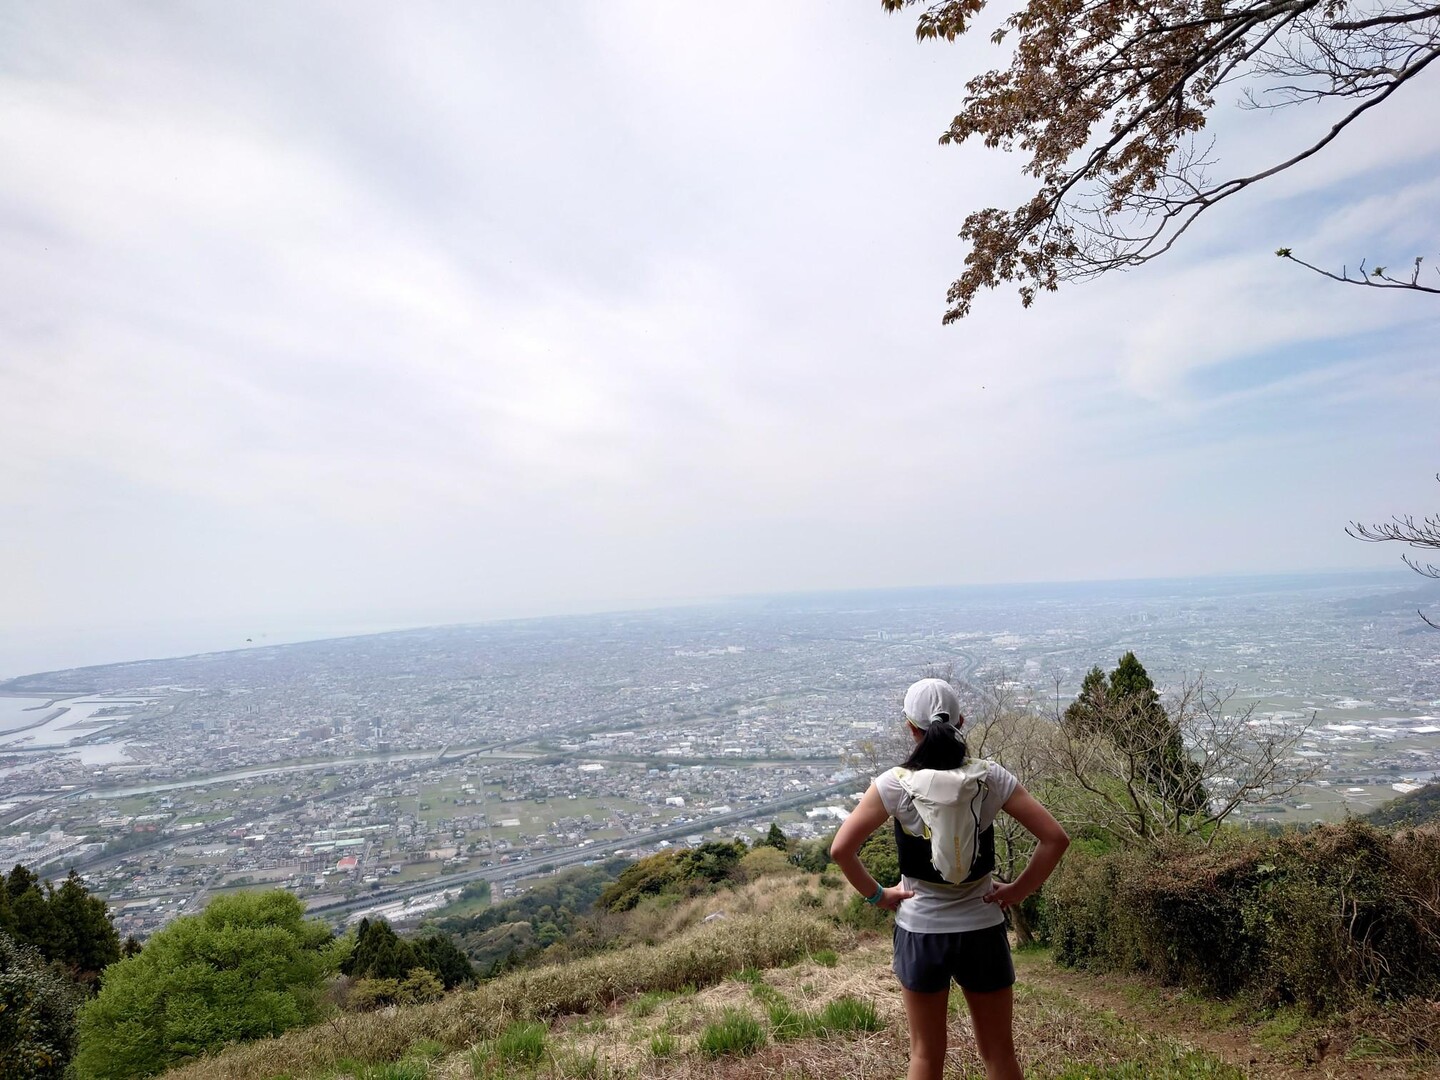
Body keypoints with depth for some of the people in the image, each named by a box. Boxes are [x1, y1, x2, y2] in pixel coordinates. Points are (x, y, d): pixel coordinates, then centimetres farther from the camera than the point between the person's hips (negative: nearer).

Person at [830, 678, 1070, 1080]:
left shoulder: (895, 783, -14)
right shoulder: (990, 777, -10)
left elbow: (841, 850, -17)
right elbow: (1055, 839, -11)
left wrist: (876, 894, -4)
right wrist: (1018, 890, -1)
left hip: (921, 931, -1)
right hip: (982, 930, 1)